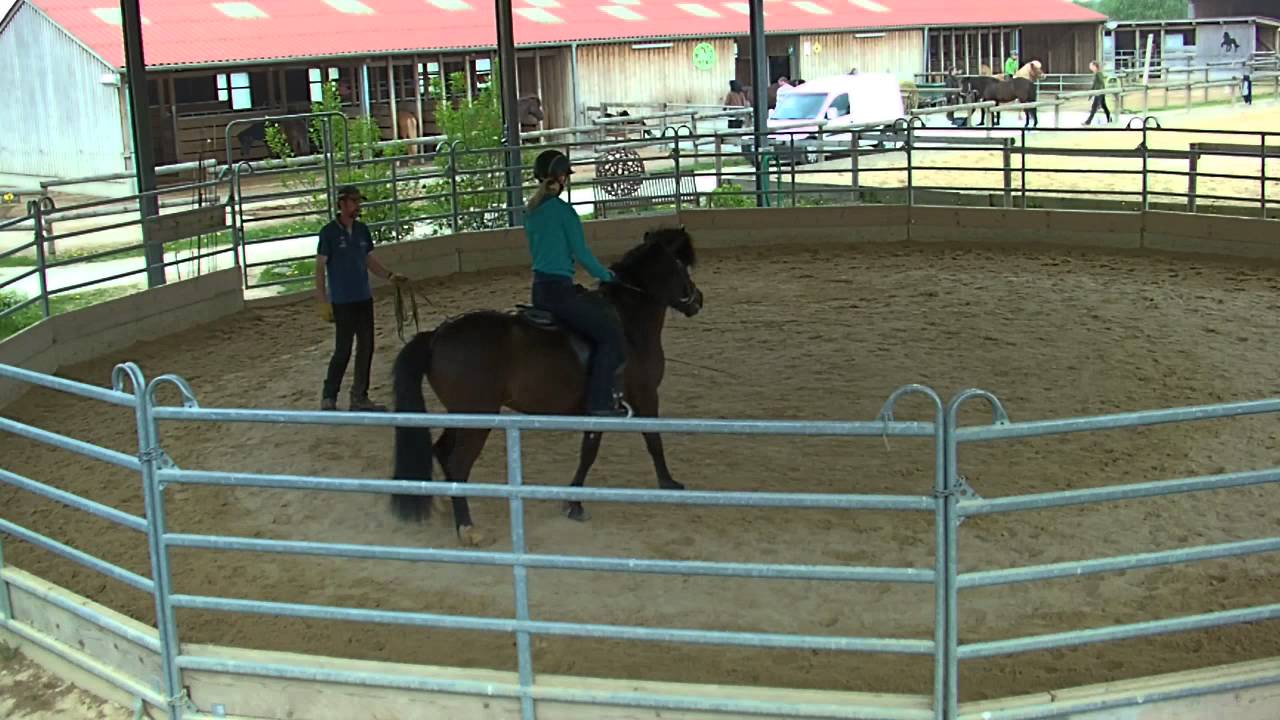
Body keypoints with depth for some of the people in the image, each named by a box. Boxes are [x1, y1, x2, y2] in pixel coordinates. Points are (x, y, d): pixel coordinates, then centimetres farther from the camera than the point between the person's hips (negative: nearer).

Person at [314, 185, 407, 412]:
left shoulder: (362, 230, 7)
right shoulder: (329, 232, -10)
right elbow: (320, 268, -8)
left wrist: (390, 275, -3)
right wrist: (322, 301, -13)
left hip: (364, 299, 6)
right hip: (342, 302, -6)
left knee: (366, 348, 8)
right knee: (343, 350, -4)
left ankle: (359, 397, 18)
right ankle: (328, 399, 9)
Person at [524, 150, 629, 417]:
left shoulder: (531, 211, 13)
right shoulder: (562, 210, -12)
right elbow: (582, 254, -11)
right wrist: (607, 276, 6)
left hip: (539, 288, 9)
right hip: (559, 289, -9)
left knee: (602, 314, 23)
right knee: (610, 334, -5)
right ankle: (599, 402, -10)